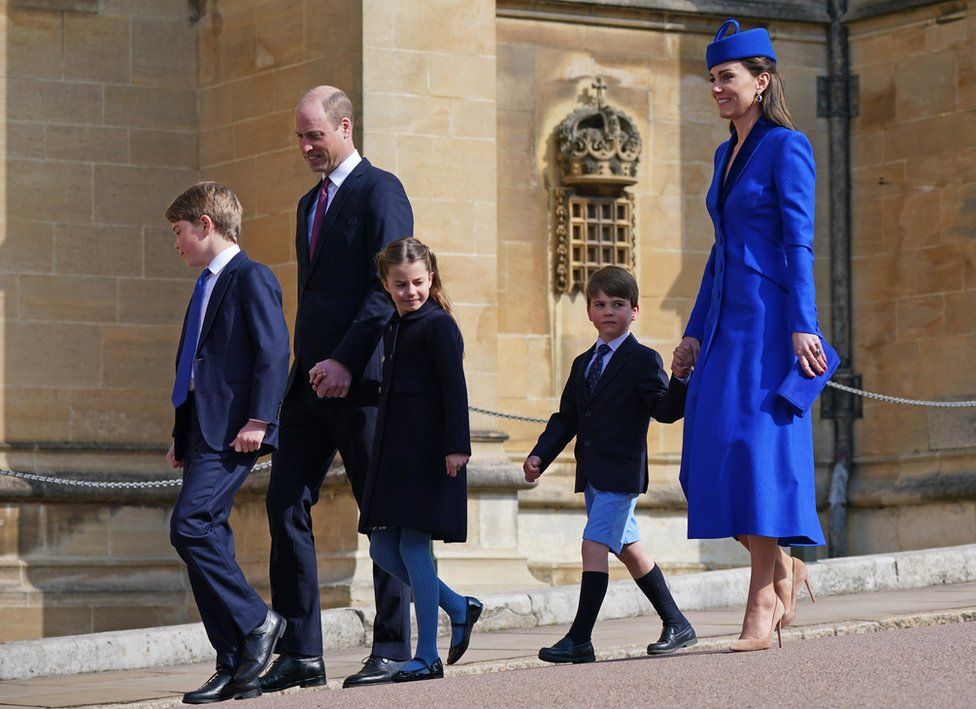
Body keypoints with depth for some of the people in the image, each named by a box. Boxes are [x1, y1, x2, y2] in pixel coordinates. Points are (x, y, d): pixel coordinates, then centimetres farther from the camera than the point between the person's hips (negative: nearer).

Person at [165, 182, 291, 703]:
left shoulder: (250, 278, -6)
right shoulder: (207, 287, 23)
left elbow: (273, 351, -15)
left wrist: (257, 420, -21)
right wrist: (181, 437, 22)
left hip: (232, 431, -10)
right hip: (203, 433, 10)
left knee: (190, 525, -20)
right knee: (208, 537, 4)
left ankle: (255, 621, -8)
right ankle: (235, 669, 5)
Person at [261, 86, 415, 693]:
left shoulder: (380, 190, -6)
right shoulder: (312, 203, 21)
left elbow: (389, 289, -14)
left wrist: (345, 361, -20)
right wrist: (305, 366, 14)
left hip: (361, 379, -8)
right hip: (313, 377, 8)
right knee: (286, 506, 1)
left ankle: (394, 650, 6)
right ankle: (300, 654, 3)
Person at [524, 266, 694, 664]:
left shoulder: (643, 360, -5)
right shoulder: (583, 364, 18)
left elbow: (664, 409, -16)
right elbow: (566, 417, 18)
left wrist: (680, 380, -34)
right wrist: (540, 455, 6)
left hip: (622, 471, -8)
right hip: (592, 475, 8)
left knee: (595, 544, -14)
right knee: (628, 548, 14)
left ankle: (580, 639, -14)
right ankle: (675, 624, 26)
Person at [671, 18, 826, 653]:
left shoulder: (787, 148, -6)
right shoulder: (727, 154, 18)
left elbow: (799, 243, -13)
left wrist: (802, 325, -20)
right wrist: (696, 332, 18)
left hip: (770, 317, -8)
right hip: (726, 321, 8)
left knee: (757, 447, -12)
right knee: (712, 458, 3)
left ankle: (763, 604, -11)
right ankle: (783, 566, 19)